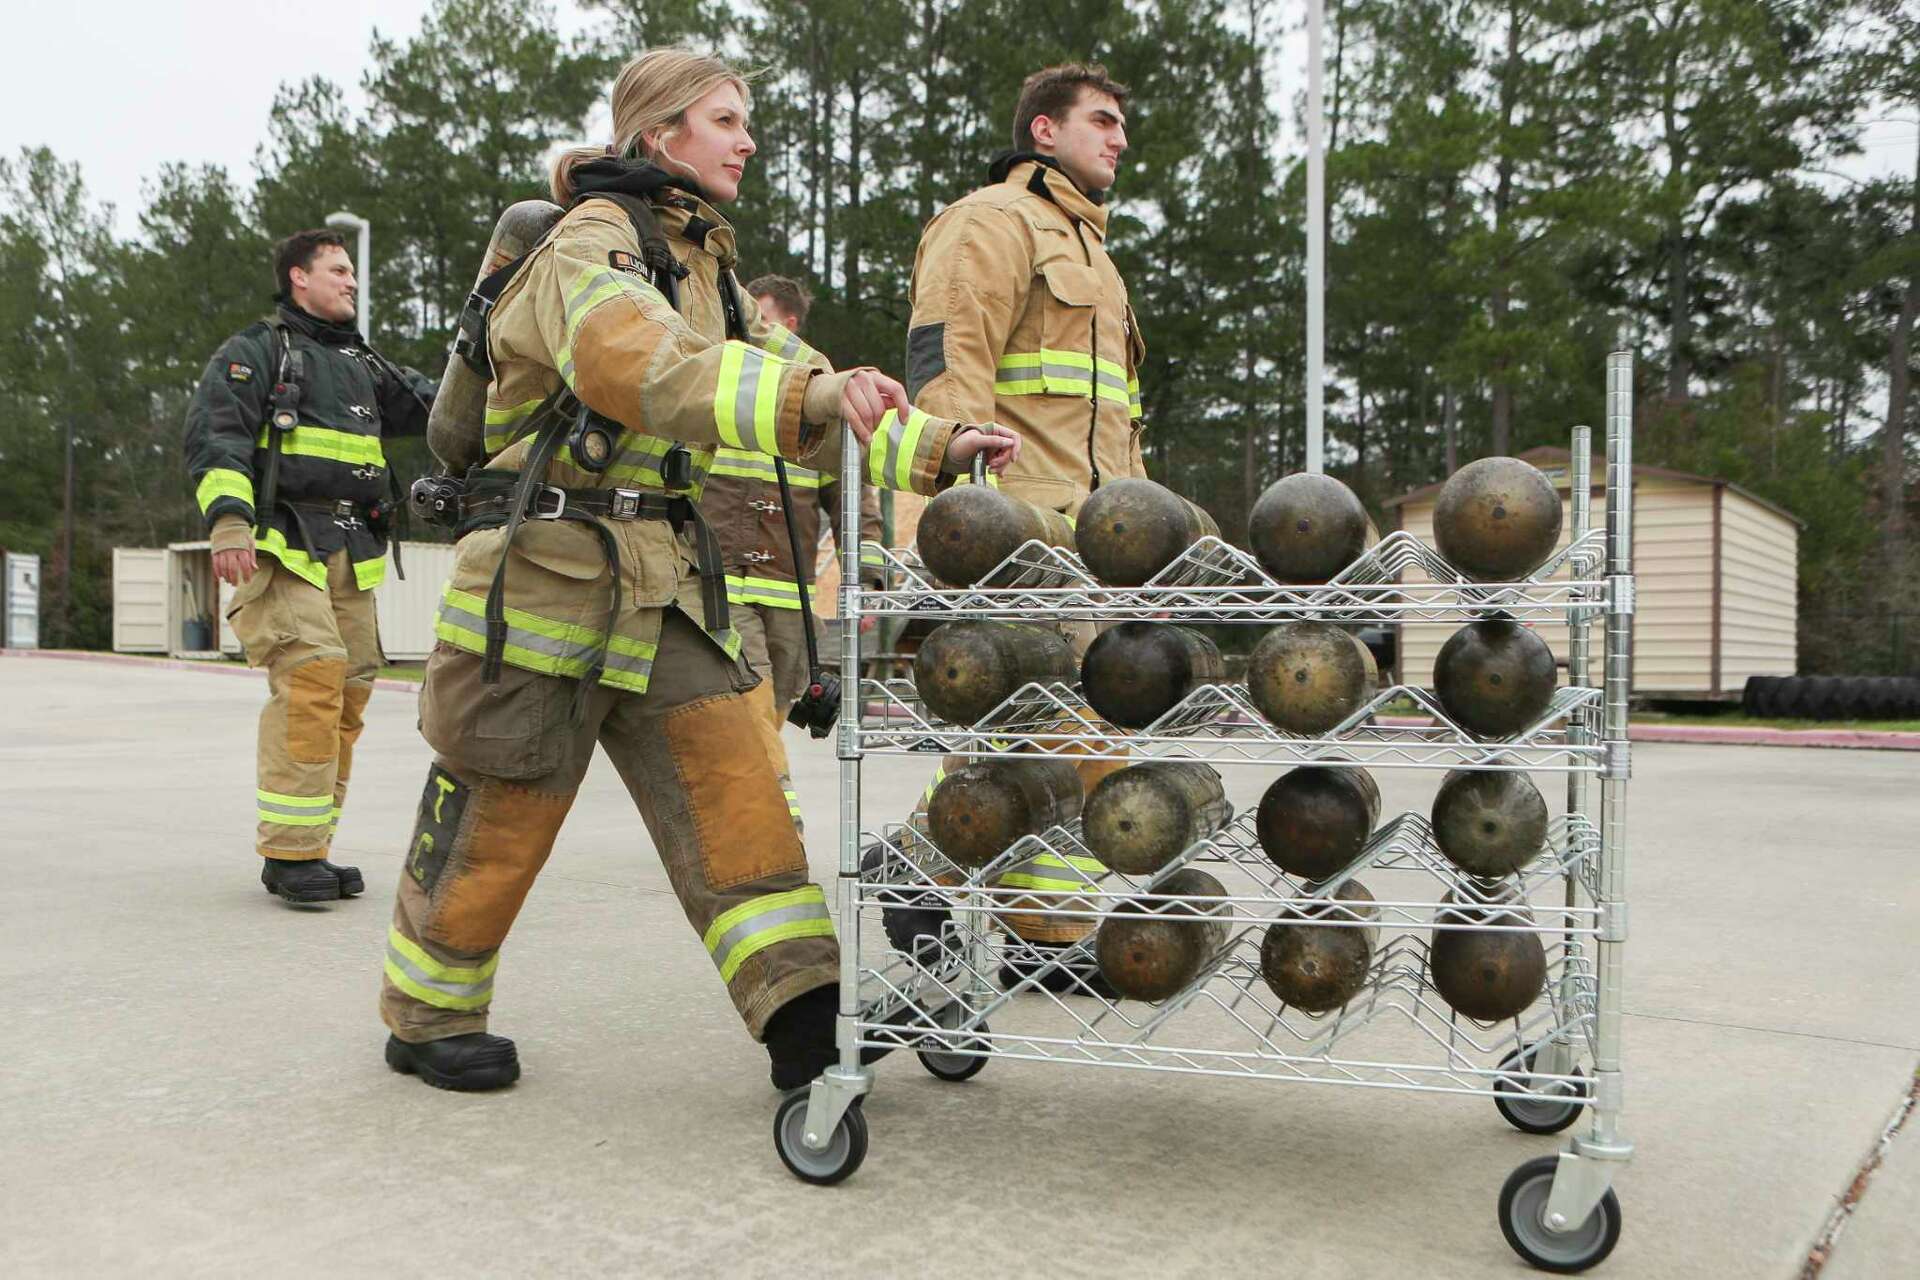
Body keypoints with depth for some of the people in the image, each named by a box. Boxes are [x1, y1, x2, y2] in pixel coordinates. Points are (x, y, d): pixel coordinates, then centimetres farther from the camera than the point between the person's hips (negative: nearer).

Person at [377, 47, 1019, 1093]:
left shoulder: (703, 268, 18)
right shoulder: (591, 245, -10)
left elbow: (786, 404, 15)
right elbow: (648, 372, -31)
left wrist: (935, 449, 2)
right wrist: (814, 393, -44)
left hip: (660, 587, 7)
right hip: (545, 571, -7)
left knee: (730, 792, -4)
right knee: (497, 820, 4)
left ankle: (805, 1021, -4)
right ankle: (427, 1020, 25)